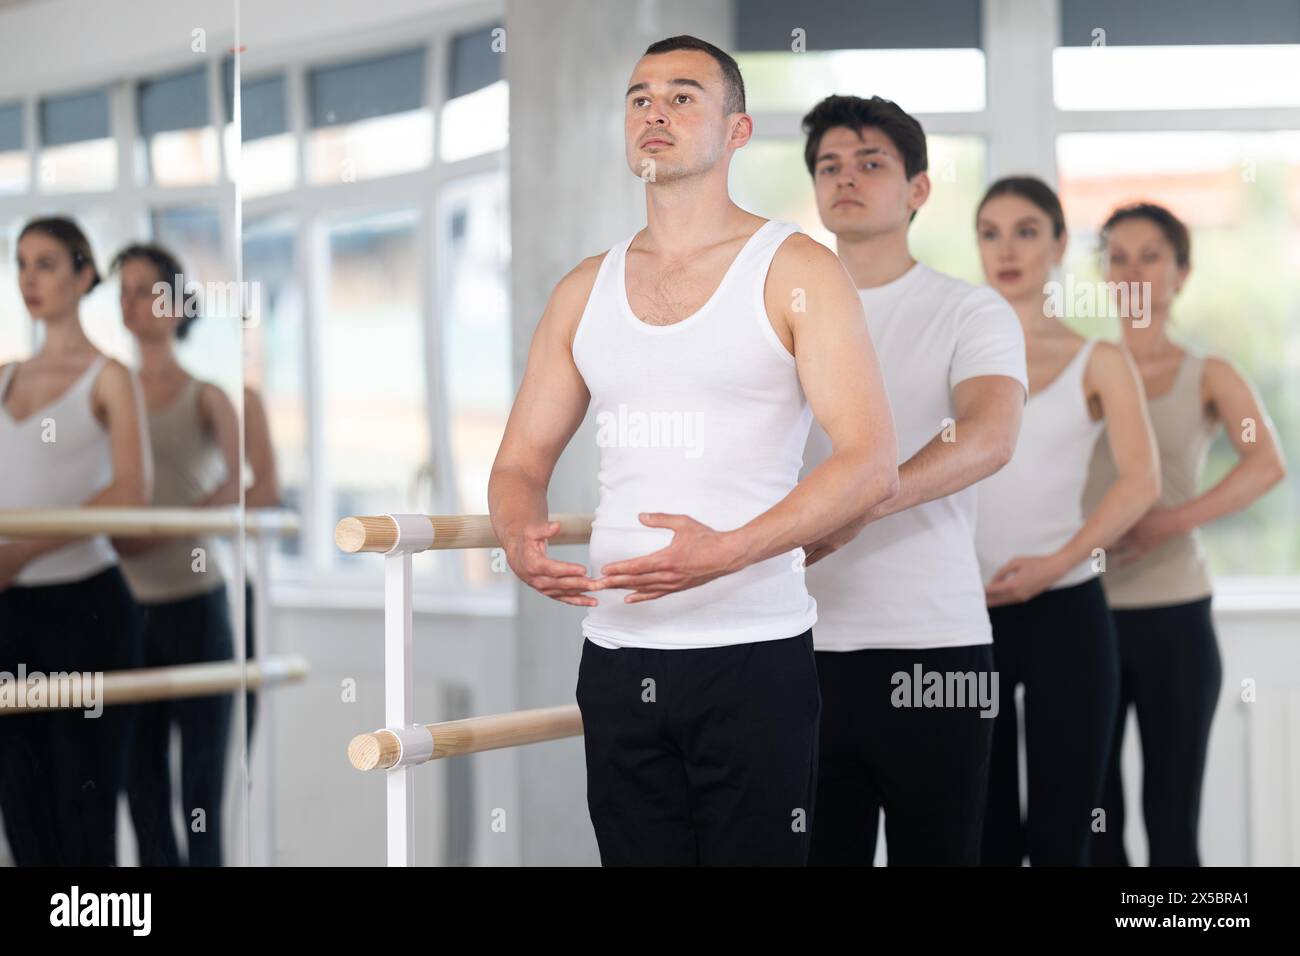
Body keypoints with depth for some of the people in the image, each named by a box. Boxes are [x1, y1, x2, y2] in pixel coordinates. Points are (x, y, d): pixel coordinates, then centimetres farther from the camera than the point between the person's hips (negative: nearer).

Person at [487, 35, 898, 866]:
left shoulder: (797, 273, -2)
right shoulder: (585, 291, 12)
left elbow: (873, 462, -12)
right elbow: (522, 461, 15)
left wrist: (728, 551, -25)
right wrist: (521, 540, -9)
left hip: (753, 655, -4)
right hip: (617, 654, 4)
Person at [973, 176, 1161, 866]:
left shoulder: (1097, 363, 3)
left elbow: (1140, 481, -11)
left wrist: (1056, 563, -22)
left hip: (1065, 610, -1)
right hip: (966, 611, 2)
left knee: (1060, 832, 1)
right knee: (981, 828, 7)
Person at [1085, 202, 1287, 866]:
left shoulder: (1208, 377, 4)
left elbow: (1268, 464, -14)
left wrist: (1171, 521, -27)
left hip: (1173, 615, -1)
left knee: (1171, 818, 2)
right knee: (1089, 814, 4)